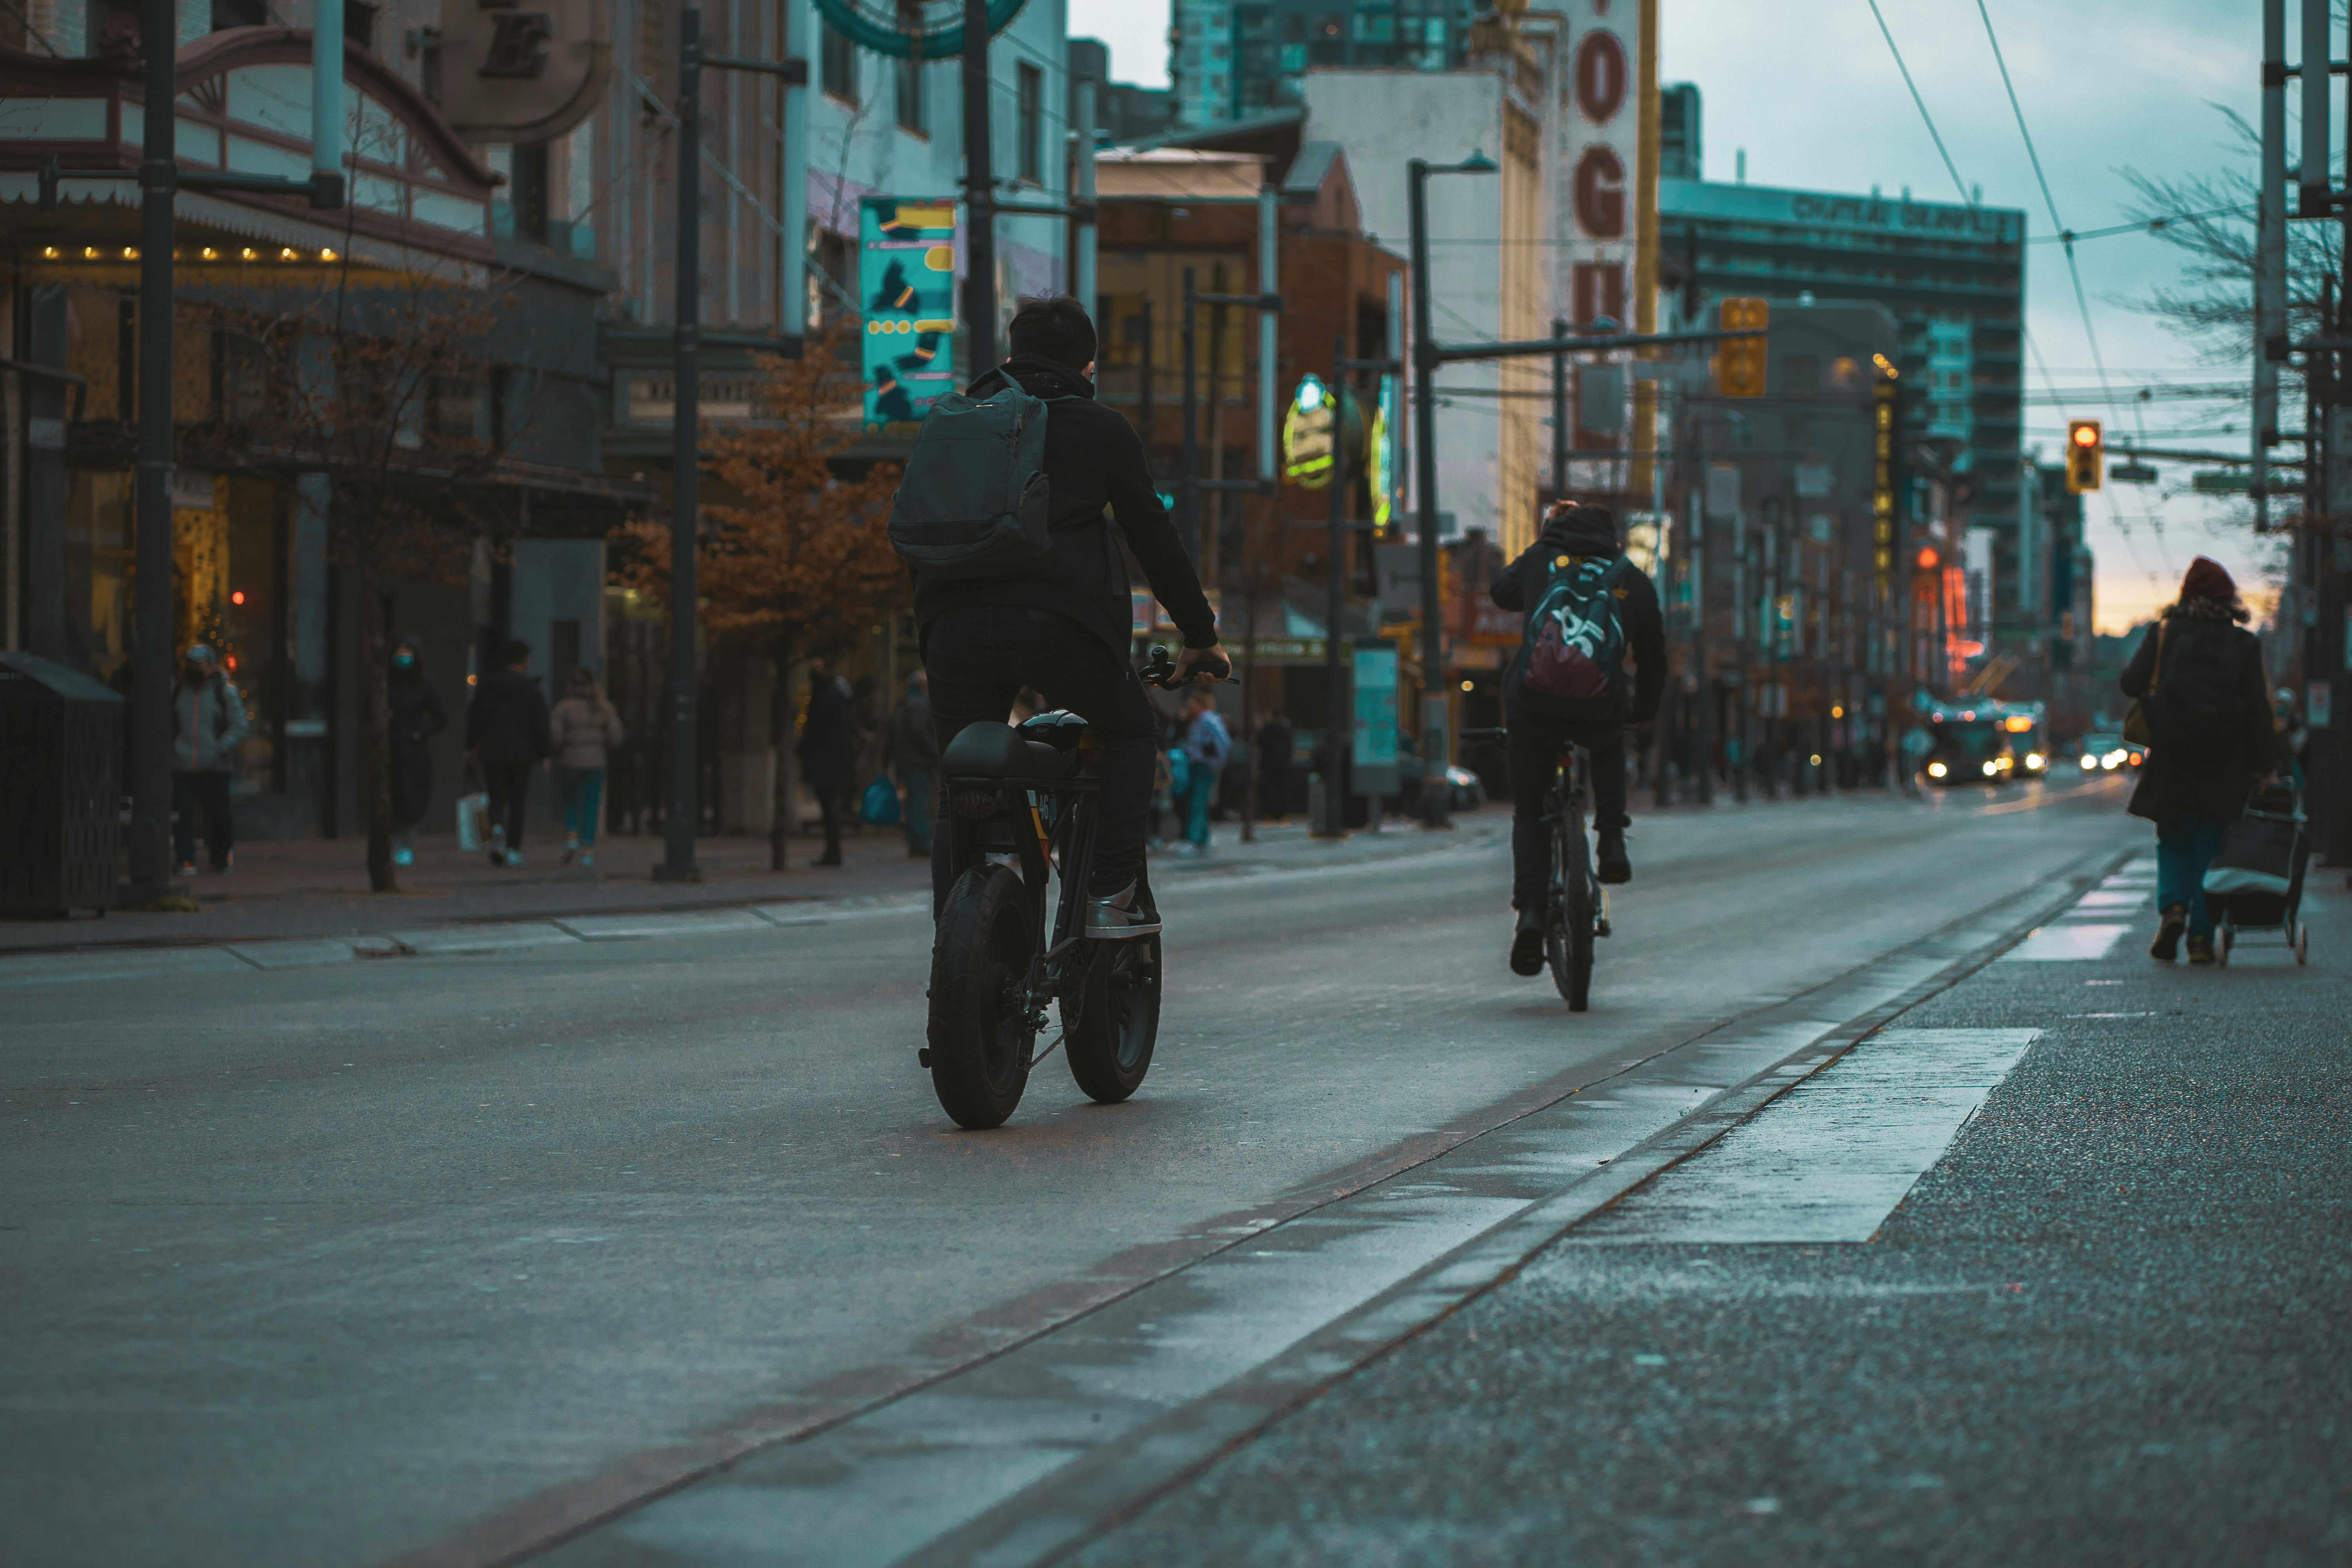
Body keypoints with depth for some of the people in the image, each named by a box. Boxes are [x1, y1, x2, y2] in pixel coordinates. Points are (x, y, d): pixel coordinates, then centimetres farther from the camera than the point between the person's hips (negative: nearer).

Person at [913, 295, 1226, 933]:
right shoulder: (1102, 428, 13)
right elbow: (1155, 539, 15)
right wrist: (1201, 636, 23)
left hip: (954, 623, 3)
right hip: (1056, 620, -3)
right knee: (1129, 730, 22)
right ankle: (1113, 896, 8)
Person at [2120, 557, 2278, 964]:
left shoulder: (2163, 632, 1)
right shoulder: (2243, 644, 2)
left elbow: (2131, 682, -5)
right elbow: (2258, 709, 0)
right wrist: (2265, 765, 4)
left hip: (2170, 761, 0)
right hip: (2223, 763, 0)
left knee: (2173, 843, 14)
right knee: (2209, 847, 8)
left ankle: (2172, 906, -13)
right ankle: (2202, 936, 2)